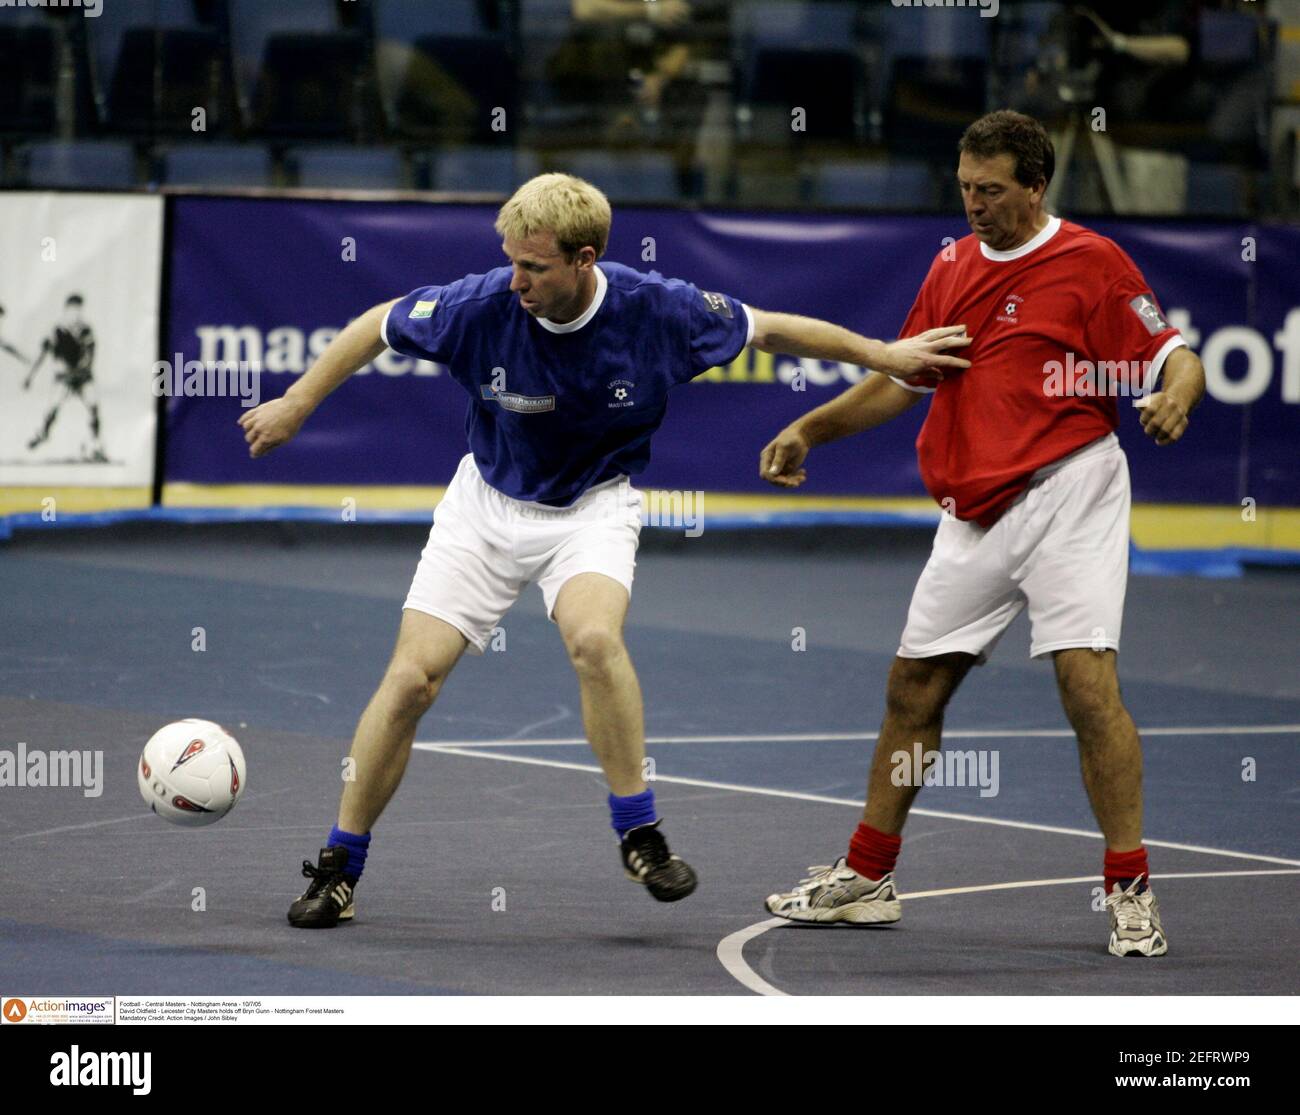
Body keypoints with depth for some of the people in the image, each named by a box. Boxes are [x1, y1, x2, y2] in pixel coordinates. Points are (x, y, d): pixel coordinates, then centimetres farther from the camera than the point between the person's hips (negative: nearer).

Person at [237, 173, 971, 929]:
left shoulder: (657, 311, -23)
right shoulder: (481, 307, -24)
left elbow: (766, 329, -6)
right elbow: (379, 325, -5)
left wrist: (884, 355, -1)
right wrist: (297, 405, 1)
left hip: (594, 504, -1)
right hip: (490, 502, 1)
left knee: (594, 638, -32)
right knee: (412, 678, -9)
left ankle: (640, 833, -15)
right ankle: (338, 870, 7)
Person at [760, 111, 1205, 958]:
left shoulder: (1090, 262, -6)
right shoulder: (952, 268, 13)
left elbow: (1173, 356, -9)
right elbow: (904, 380, 24)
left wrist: (1176, 396, -31)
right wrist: (811, 429, 17)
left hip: (1067, 495, -7)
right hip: (975, 515, 7)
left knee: (1088, 680, -17)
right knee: (915, 687, 10)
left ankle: (1131, 891, -11)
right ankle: (867, 878, 23)